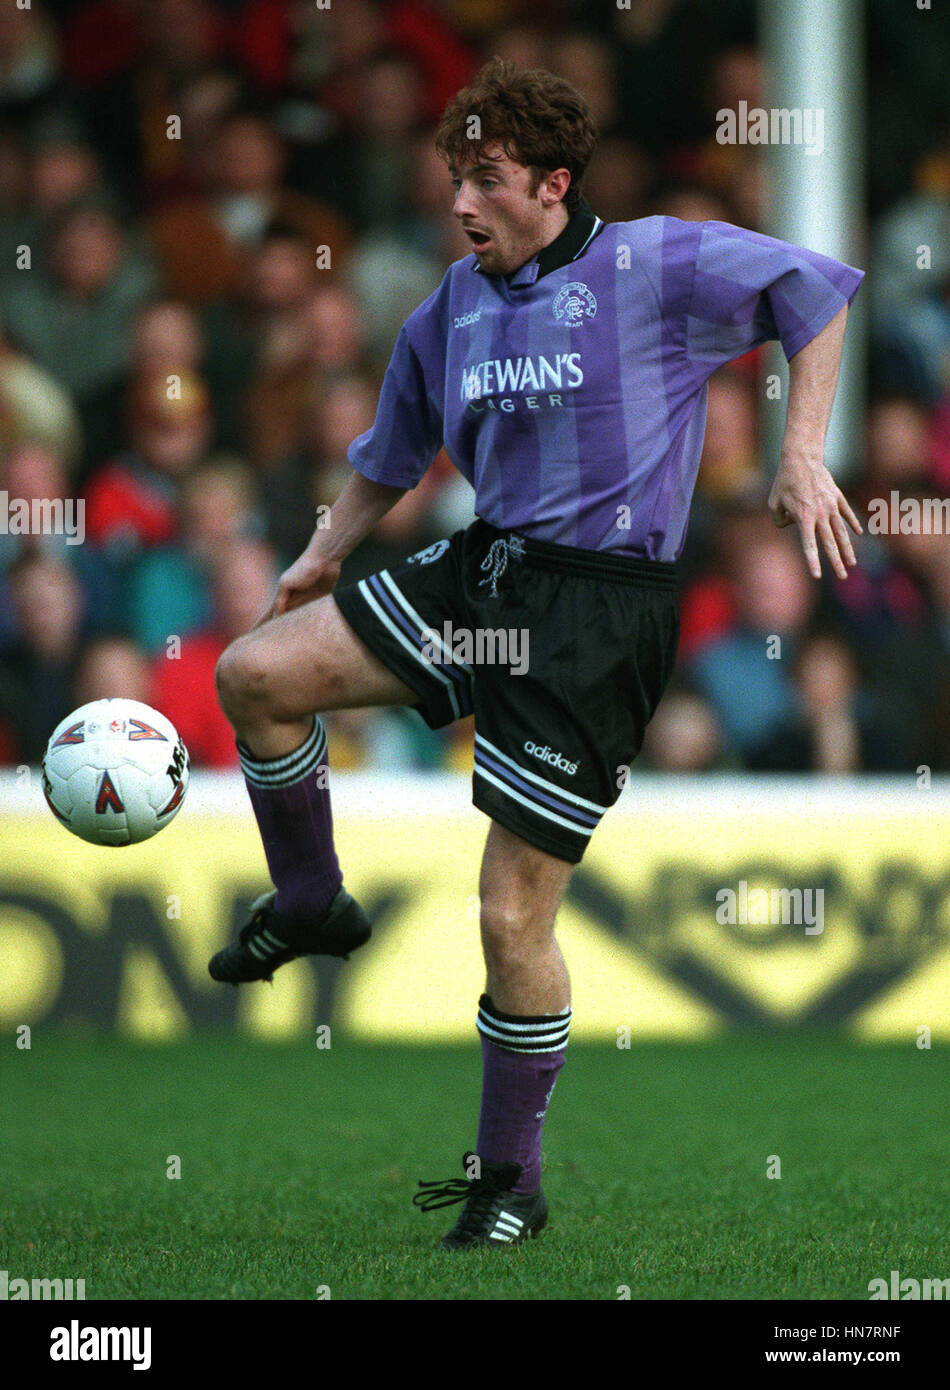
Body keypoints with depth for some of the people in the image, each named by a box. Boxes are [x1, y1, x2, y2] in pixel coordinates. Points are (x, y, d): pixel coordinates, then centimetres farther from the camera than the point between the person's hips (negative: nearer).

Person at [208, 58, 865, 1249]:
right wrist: (320, 561, 22)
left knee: (513, 915, -8)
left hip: (601, 615, -6)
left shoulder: (653, 266, -8)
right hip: (483, 569, 6)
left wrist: (801, 459, -7)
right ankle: (309, 905, 18)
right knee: (254, 674, -7)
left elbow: (816, 296, -1)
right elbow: (392, 456, 26)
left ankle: (510, 1181, 9)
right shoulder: (451, 310, 11)